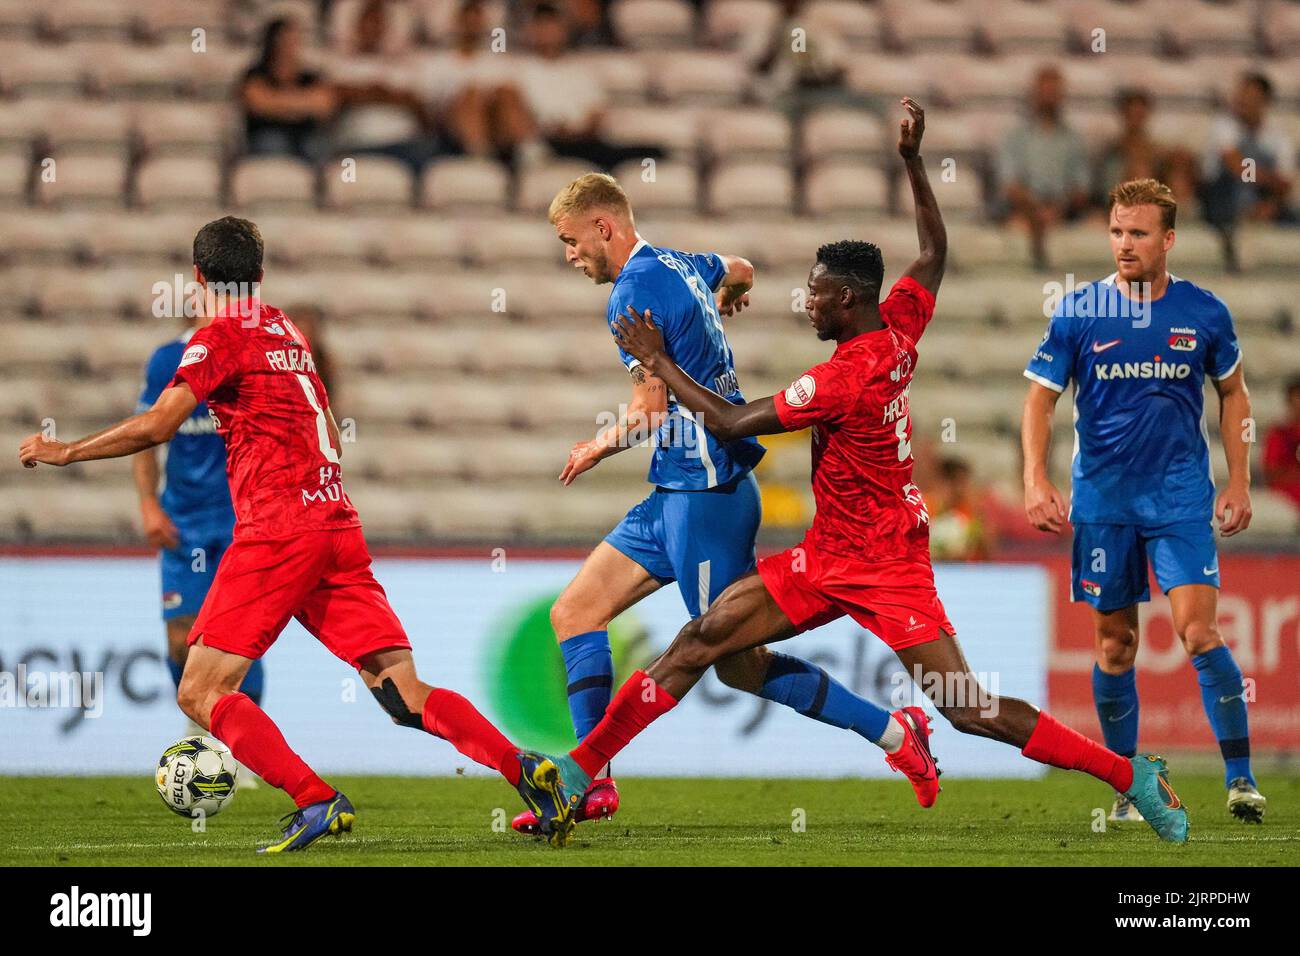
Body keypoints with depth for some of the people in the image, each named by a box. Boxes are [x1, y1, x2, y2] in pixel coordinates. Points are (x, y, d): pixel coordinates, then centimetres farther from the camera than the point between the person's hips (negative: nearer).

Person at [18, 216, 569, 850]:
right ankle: (526, 770, -16)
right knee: (404, 694, 2)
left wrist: (64, 452, 1)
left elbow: (155, 427, -10)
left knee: (201, 693, -5)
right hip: (338, 525, 7)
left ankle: (316, 802, -20)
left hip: (275, 534, -7)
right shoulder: (290, 334, 22)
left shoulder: (219, 339, -2)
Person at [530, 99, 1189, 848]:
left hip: (887, 573, -9)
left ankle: (1132, 774, -1)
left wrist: (658, 362, -10)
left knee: (969, 712, -10)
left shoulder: (844, 376, -24)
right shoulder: (899, 331, 0)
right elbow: (936, 252, 17)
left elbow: (731, 423, -19)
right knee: (698, 642, 0)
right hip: (827, 560, 9)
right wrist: (913, 161, 15)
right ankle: (581, 767, 2)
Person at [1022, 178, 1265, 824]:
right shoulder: (1078, 313, -3)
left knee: (1199, 633, -15)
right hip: (1103, 499, 1)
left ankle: (1240, 778, -10)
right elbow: (1041, 398, 0)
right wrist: (1035, 480, -14)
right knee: (1115, 644, 6)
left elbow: (1233, 392, 13)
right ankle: (1128, 788, 18)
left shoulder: (1204, 313, -1)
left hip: (1182, 497, -1)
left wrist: (1239, 481, 7)